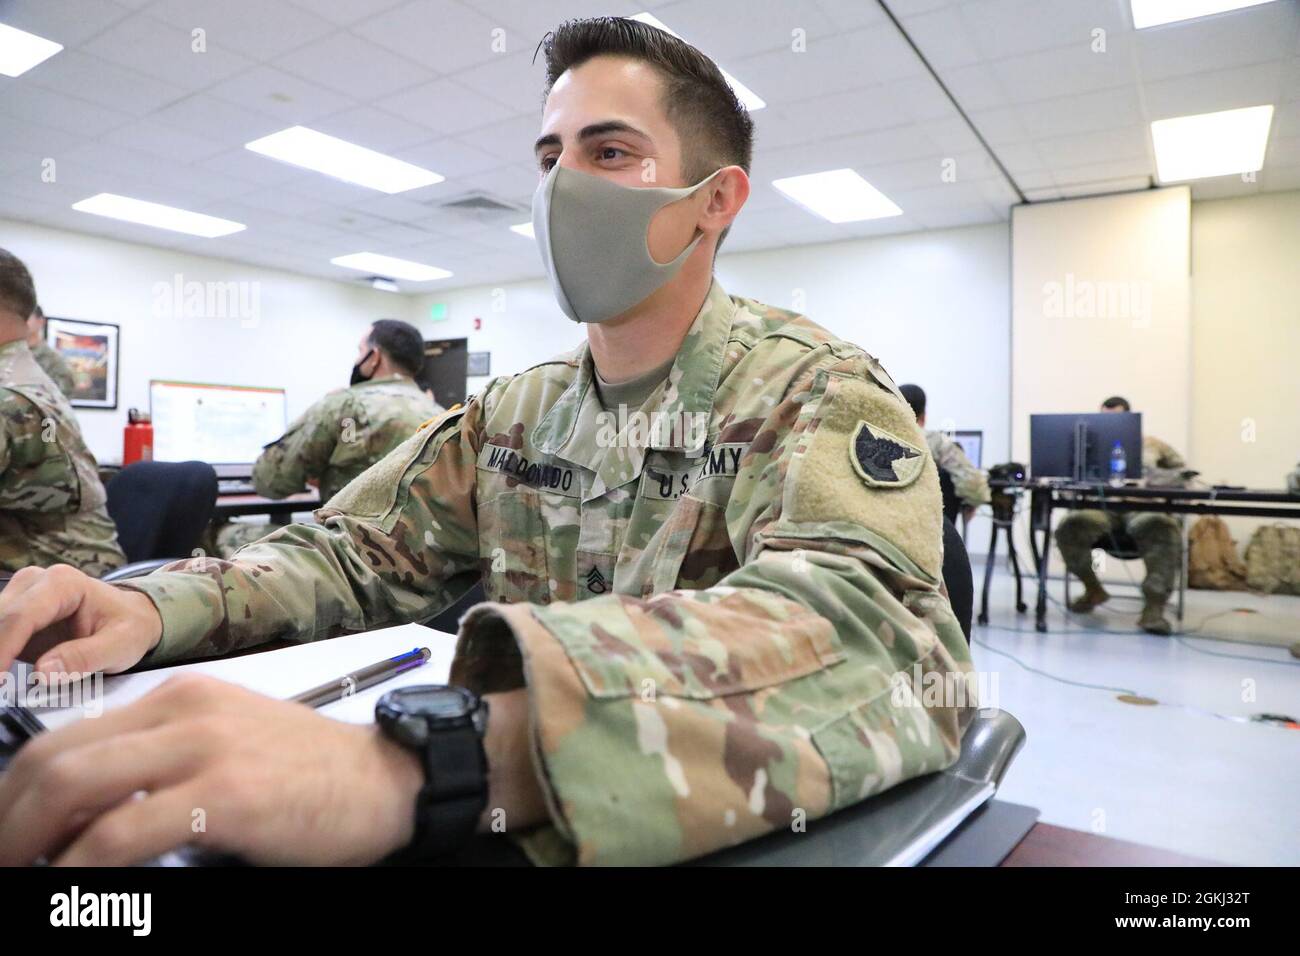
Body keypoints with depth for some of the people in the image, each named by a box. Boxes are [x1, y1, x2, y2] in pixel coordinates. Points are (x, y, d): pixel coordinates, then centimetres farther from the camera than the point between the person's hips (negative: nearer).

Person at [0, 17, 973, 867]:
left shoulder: (814, 391, -14)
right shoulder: (513, 412, 5)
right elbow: (354, 552, 8)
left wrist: (421, 762, -45)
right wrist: (153, 607, -13)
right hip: (513, 834, 5)